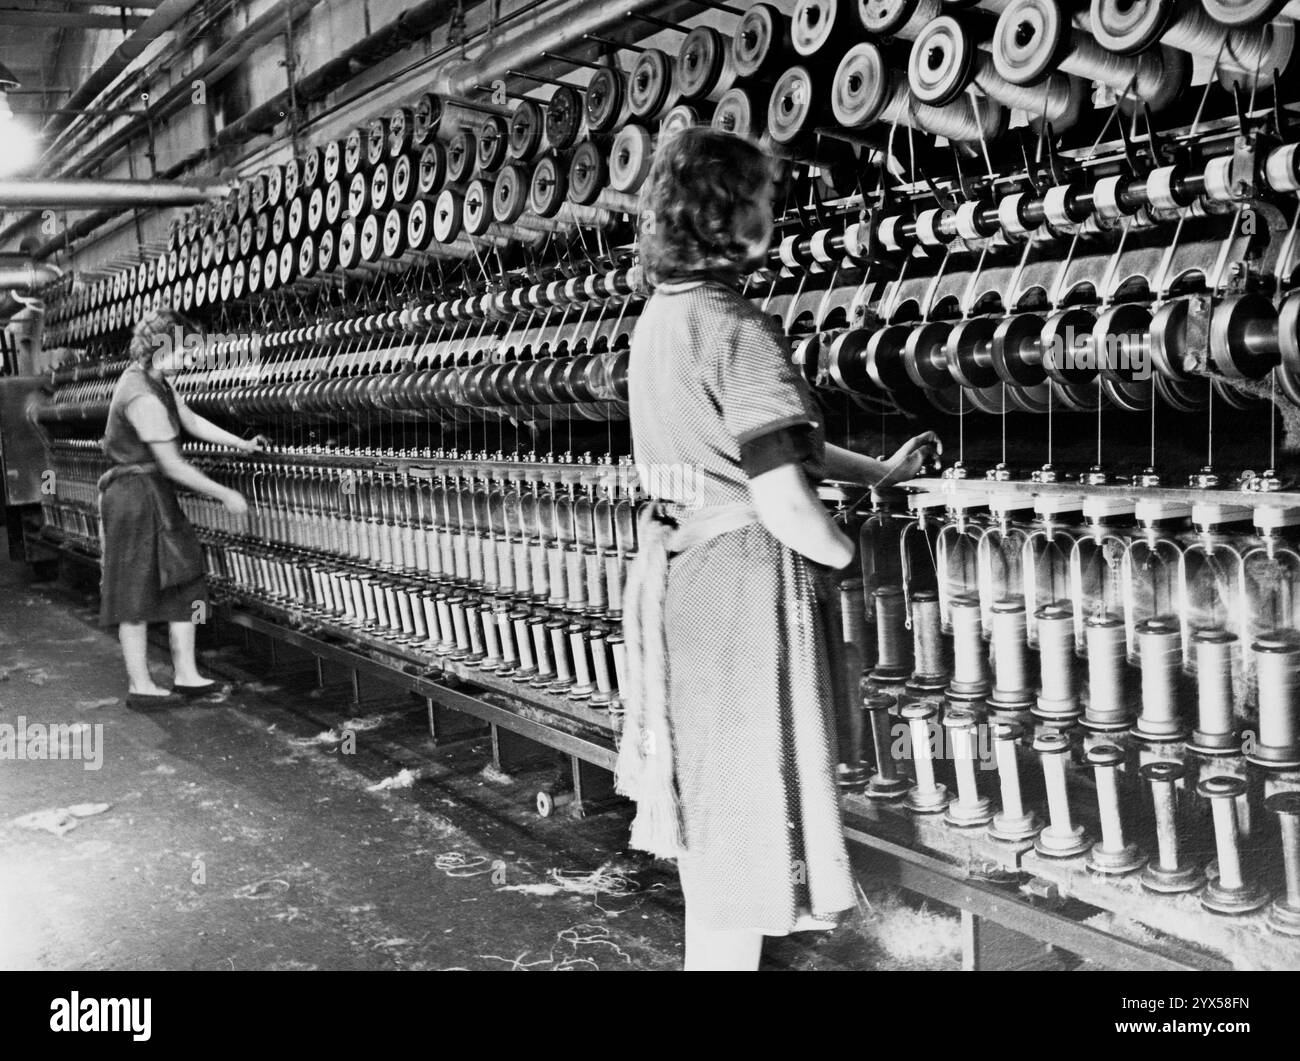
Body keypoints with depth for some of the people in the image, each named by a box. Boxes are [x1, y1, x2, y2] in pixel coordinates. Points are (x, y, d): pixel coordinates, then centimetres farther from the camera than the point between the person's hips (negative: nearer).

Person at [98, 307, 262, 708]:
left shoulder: (154, 380, 8)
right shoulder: (143, 397, -23)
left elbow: (192, 421, 19)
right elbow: (172, 465, -22)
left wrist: (242, 444, 17)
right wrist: (226, 495, -15)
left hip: (155, 497, 10)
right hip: (137, 498, -10)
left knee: (183, 582, 10)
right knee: (136, 593, 0)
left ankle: (186, 675, 15)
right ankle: (140, 687, 10)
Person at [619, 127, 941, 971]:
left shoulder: (661, 317, 7)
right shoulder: (737, 330, -21)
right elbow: (785, 504, -23)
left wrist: (880, 472, 20)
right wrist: (848, 554, -3)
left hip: (678, 573, 9)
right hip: (743, 583, -9)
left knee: (709, 799, 23)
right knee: (746, 814, 5)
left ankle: (709, 946, 40)